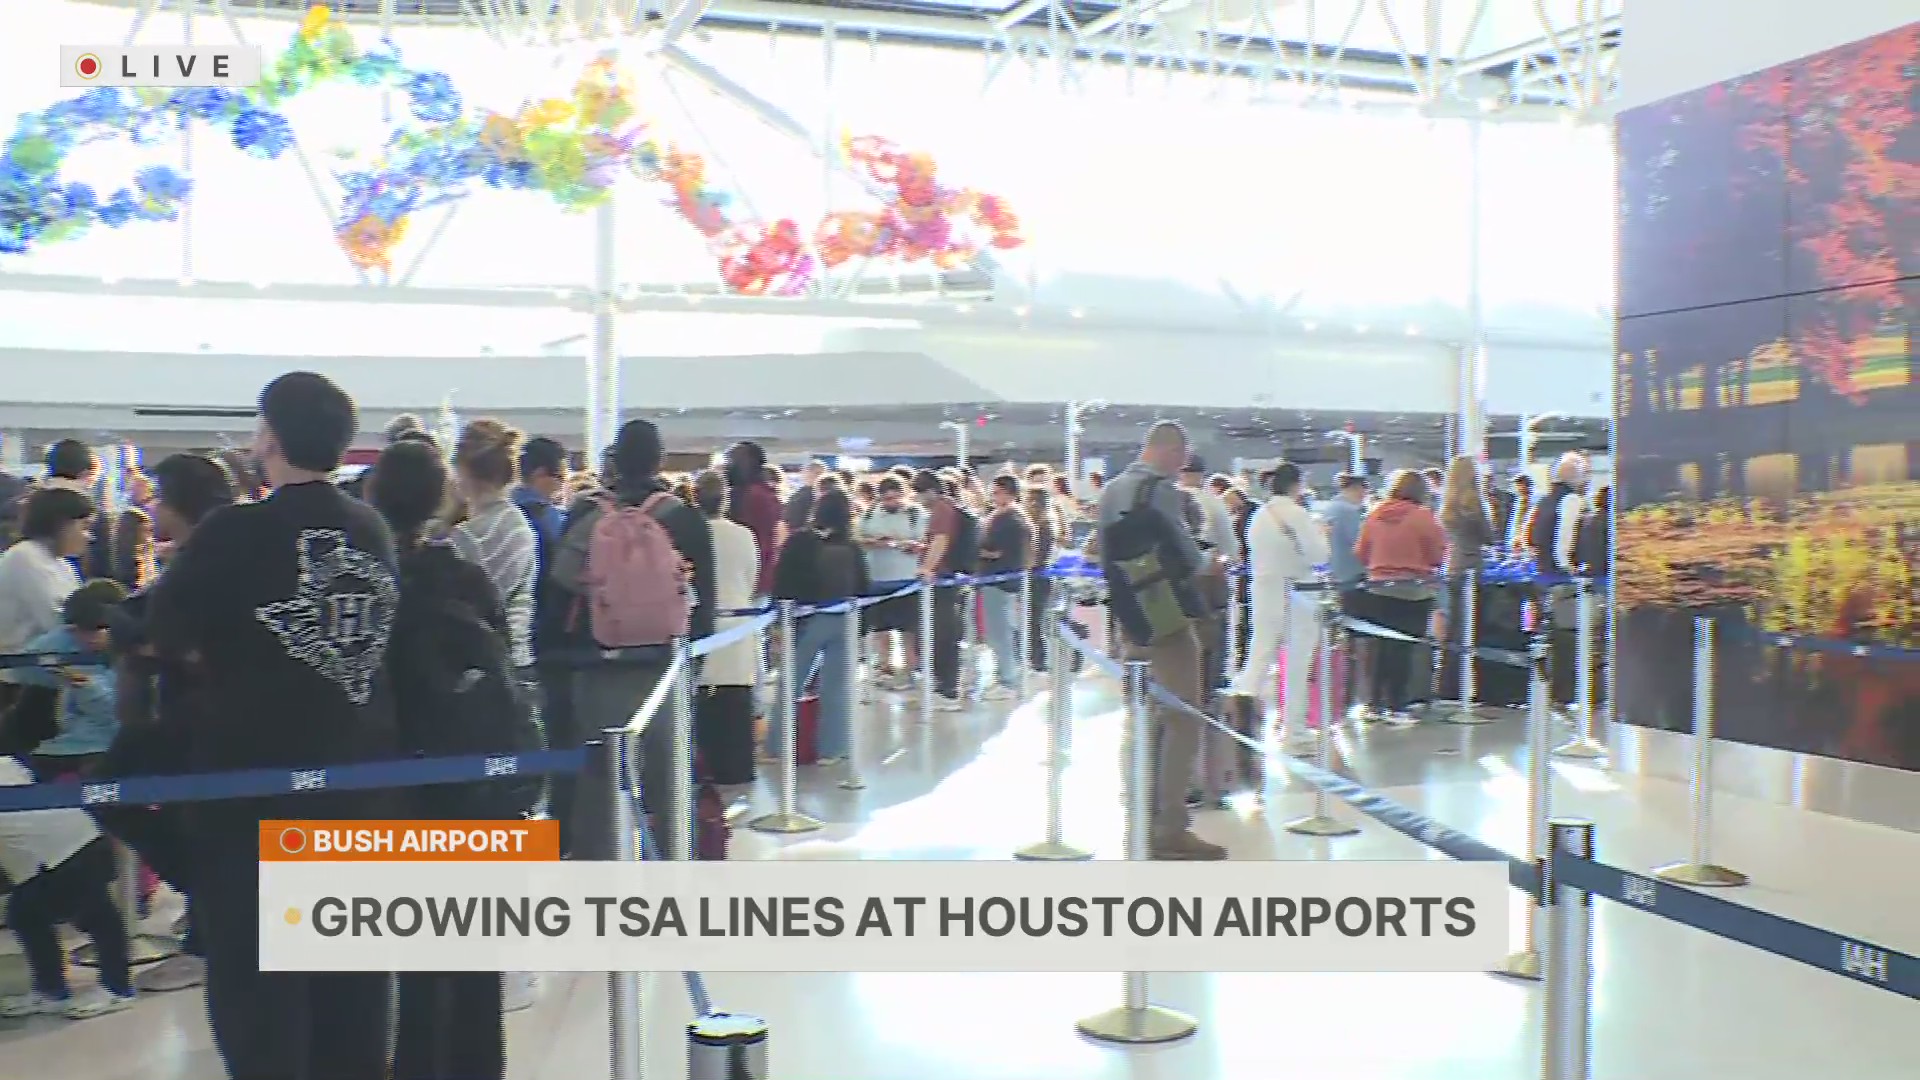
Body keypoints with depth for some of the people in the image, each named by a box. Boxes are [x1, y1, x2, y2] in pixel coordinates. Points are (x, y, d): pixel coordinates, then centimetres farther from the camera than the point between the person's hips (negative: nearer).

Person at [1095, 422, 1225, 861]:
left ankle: (1149, 817, 23)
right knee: (1182, 720, -6)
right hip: (1166, 617, -9)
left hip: (1133, 621, 9)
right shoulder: (1161, 490, -14)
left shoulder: (1110, 491, 13)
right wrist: (1208, 565, 5)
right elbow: (1183, 552, -16)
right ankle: (1171, 830, -7)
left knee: (1149, 719, 17)